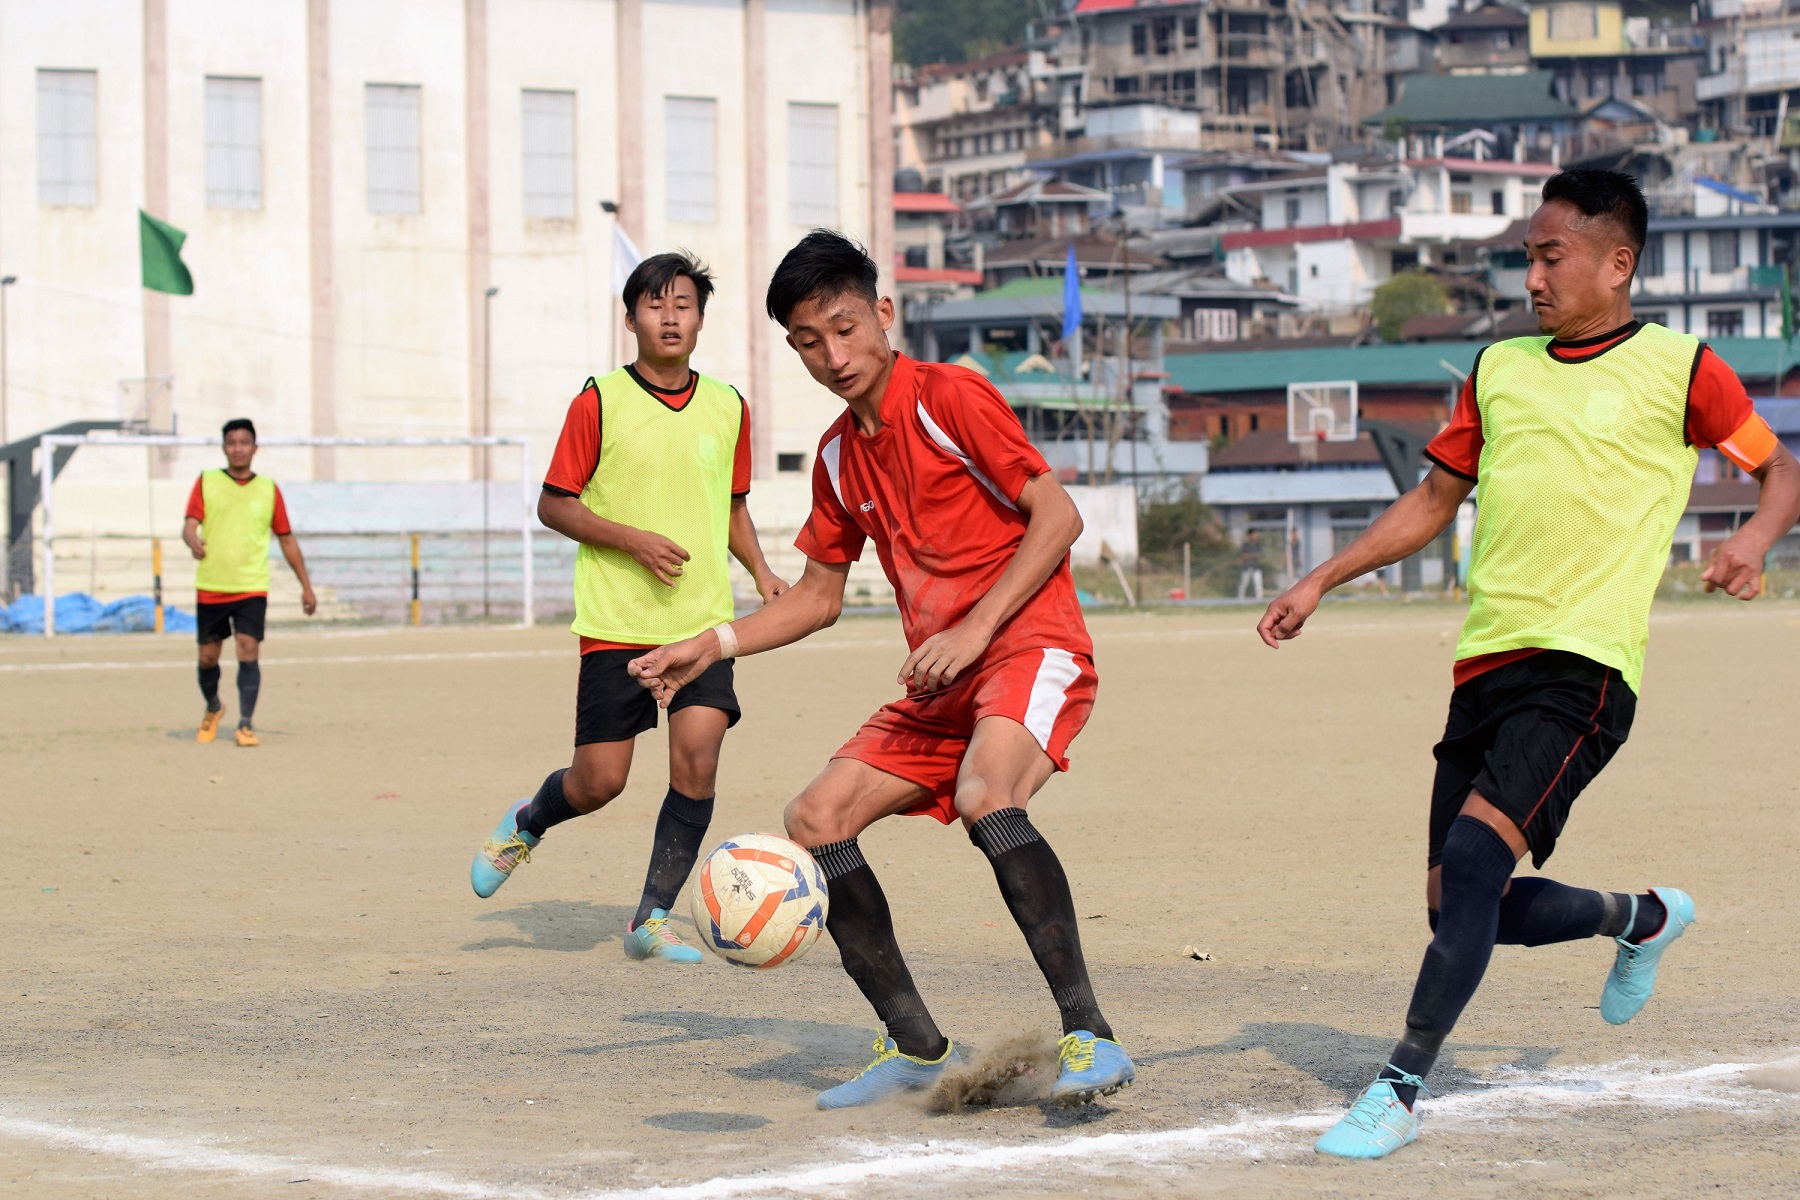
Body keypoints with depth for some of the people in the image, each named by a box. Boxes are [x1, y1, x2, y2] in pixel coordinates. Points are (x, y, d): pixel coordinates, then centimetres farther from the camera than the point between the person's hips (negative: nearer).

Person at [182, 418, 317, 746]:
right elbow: (190, 524, -7)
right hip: (210, 587, 1)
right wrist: (193, 541, -32)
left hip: (251, 589, 0)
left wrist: (306, 586, 11)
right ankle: (213, 708, 35)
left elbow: (286, 539, 12)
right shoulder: (206, 482, 4)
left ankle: (246, 724, -9)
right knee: (208, 657, 7)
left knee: (248, 652, -14)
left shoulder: (268, 489, 7)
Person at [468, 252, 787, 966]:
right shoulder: (600, 403, -4)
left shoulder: (728, 409, 8)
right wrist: (633, 539, -15)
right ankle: (524, 826, 33)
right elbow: (553, 505, -2)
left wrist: (759, 569, 4)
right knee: (600, 782, -3)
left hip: (702, 619, 3)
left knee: (697, 758, -12)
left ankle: (652, 919, 2)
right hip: (616, 621, -3)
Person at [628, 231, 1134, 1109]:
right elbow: (820, 594, 24)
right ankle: (917, 1046, 5)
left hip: (1029, 645, -8)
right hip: (938, 683, 8)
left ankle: (1088, 1035, -33)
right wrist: (714, 646, 11)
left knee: (984, 796, -35)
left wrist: (974, 629, -18)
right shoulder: (838, 456, 14)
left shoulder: (950, 398, -8)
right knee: (815, 820, -3)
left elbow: (1058, 515, -12)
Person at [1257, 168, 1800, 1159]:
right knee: (1462, 907, 9)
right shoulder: (1498, 370, 15)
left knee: (1475, 852, -25)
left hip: (1585, 663, -7)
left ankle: (1401, 1088, -19)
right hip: (1486, 659, 7)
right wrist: (1320, 583, 17)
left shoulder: (1680, 369, 0)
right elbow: (1435, 498, 24)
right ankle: (1642, 917, 37)